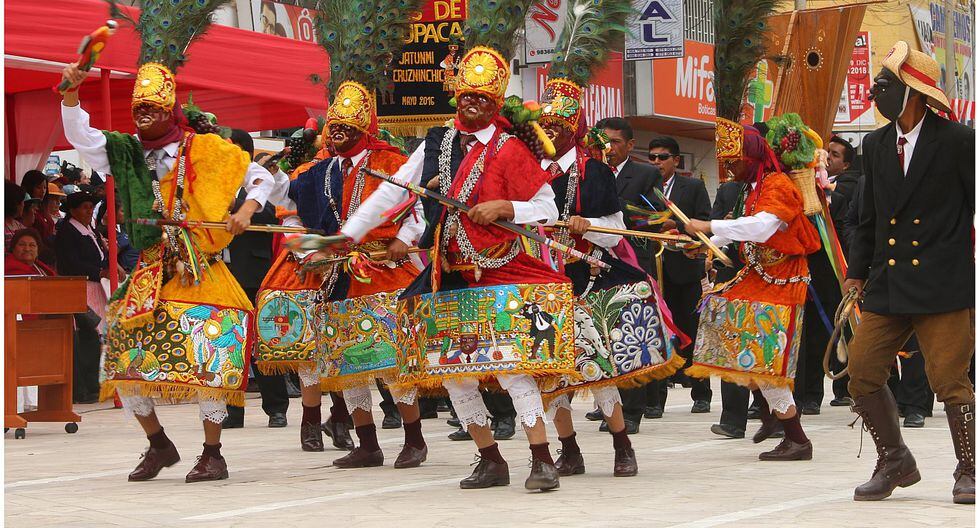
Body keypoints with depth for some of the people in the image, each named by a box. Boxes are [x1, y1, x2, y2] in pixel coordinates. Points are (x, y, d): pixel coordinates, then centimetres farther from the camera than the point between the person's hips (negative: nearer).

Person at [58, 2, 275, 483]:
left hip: (199, 274, -4)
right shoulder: (127, 152, 10)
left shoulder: (204, 150, 1)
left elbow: (261, 176, 6)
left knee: (206, 362, -9)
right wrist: (71, 92, -12)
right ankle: (159, 445, 18)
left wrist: (248, 209, -11)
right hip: (148, 278, 4)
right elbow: (79, 136, 0)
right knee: (124, 362, 0)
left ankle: (212, 454, 3)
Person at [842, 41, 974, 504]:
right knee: (863, 374, 0)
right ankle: (894, 462, 17)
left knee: (950, 379, -7)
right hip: (888, 286, 6)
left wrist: (971, 267, -5)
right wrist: (857, 271, 14)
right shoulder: (876, 144, 13)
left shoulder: (957, 141, -5)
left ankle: (967, 472, 9)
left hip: (945, 285, -6)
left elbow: (976, 207, -1)